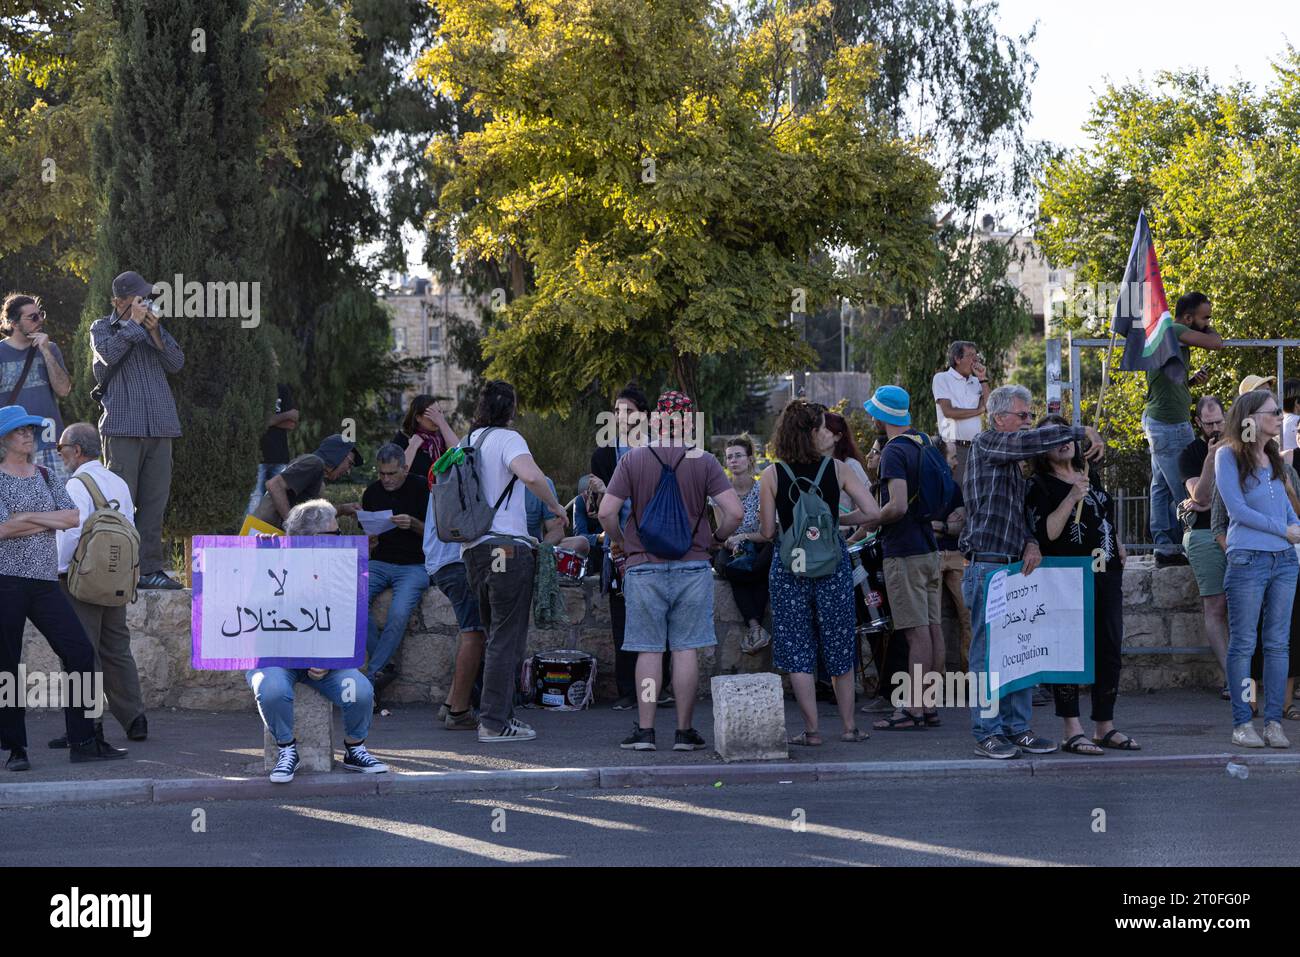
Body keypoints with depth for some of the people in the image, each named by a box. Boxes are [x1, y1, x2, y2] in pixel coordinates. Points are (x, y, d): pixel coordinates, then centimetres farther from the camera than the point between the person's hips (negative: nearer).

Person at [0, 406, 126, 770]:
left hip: (45, 581, 5)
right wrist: (49, 521, -5)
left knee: (80, 652, -4)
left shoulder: (45, 477, 14)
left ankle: (83, 741, 0)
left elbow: (73, 517, 1)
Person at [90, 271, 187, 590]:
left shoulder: (153, 327, 21)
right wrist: (133, 322, -6)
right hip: (123, 427, -4)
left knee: (155, 500, 2)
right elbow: (109, 354, -12)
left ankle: (149, 568, 4)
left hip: (159, 426, 4)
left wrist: (155, 330, -2)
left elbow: (176, 363, 7)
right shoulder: (102, 328, 9)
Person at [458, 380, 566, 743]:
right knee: (507, 638, -5)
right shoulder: (506, 439, -8)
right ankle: (494, 723, -7)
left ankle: (501, 713, 18)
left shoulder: (466, 442, 16)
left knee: (496, 635, 16)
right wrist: (555, 506, -12)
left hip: (472, 550, 8)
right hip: (507, 547, -8)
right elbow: (531, 475, -26)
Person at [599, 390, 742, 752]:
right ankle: (684, 732, 7)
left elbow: (606, 512, -8)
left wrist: (619, 542, 9)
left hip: (645, 568, 0)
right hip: (692, 567, 0)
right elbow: (735, 511, -9)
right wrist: (718, 538, 9)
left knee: (649, 650, 5)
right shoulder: (703, 462, -3)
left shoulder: (633, 460, -3)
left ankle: (644, 731, 6)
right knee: (686, 650, 4)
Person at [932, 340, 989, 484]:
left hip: (975, 446, 5)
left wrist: (983, 379, 3)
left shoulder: (976, 382, 16)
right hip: (953, 447, -5)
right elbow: (948, 411, -10)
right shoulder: (942, 378, 1)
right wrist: (978, 410, -1)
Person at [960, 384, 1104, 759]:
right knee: (988, 654, -5)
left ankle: (1017, 728, 14)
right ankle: (987, 733, -1)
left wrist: (1031, 543, 2)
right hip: (987, 568, -8)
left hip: (1016, 567, 9)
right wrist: (1083, 431, -14)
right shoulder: (985, 444, -5)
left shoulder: (1013, 461, 21)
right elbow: (1033, 441, -21)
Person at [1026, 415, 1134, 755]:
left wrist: (1116, 545, 17)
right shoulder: (1040, 485, -4)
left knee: (1109, 648, 7)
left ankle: (1105, 726, 15)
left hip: (1106, 574, 7)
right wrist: (1071, 497, -22)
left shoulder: (1092, 476, 17)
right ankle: (1072, 731, -6)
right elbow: (1046, 533, -17)